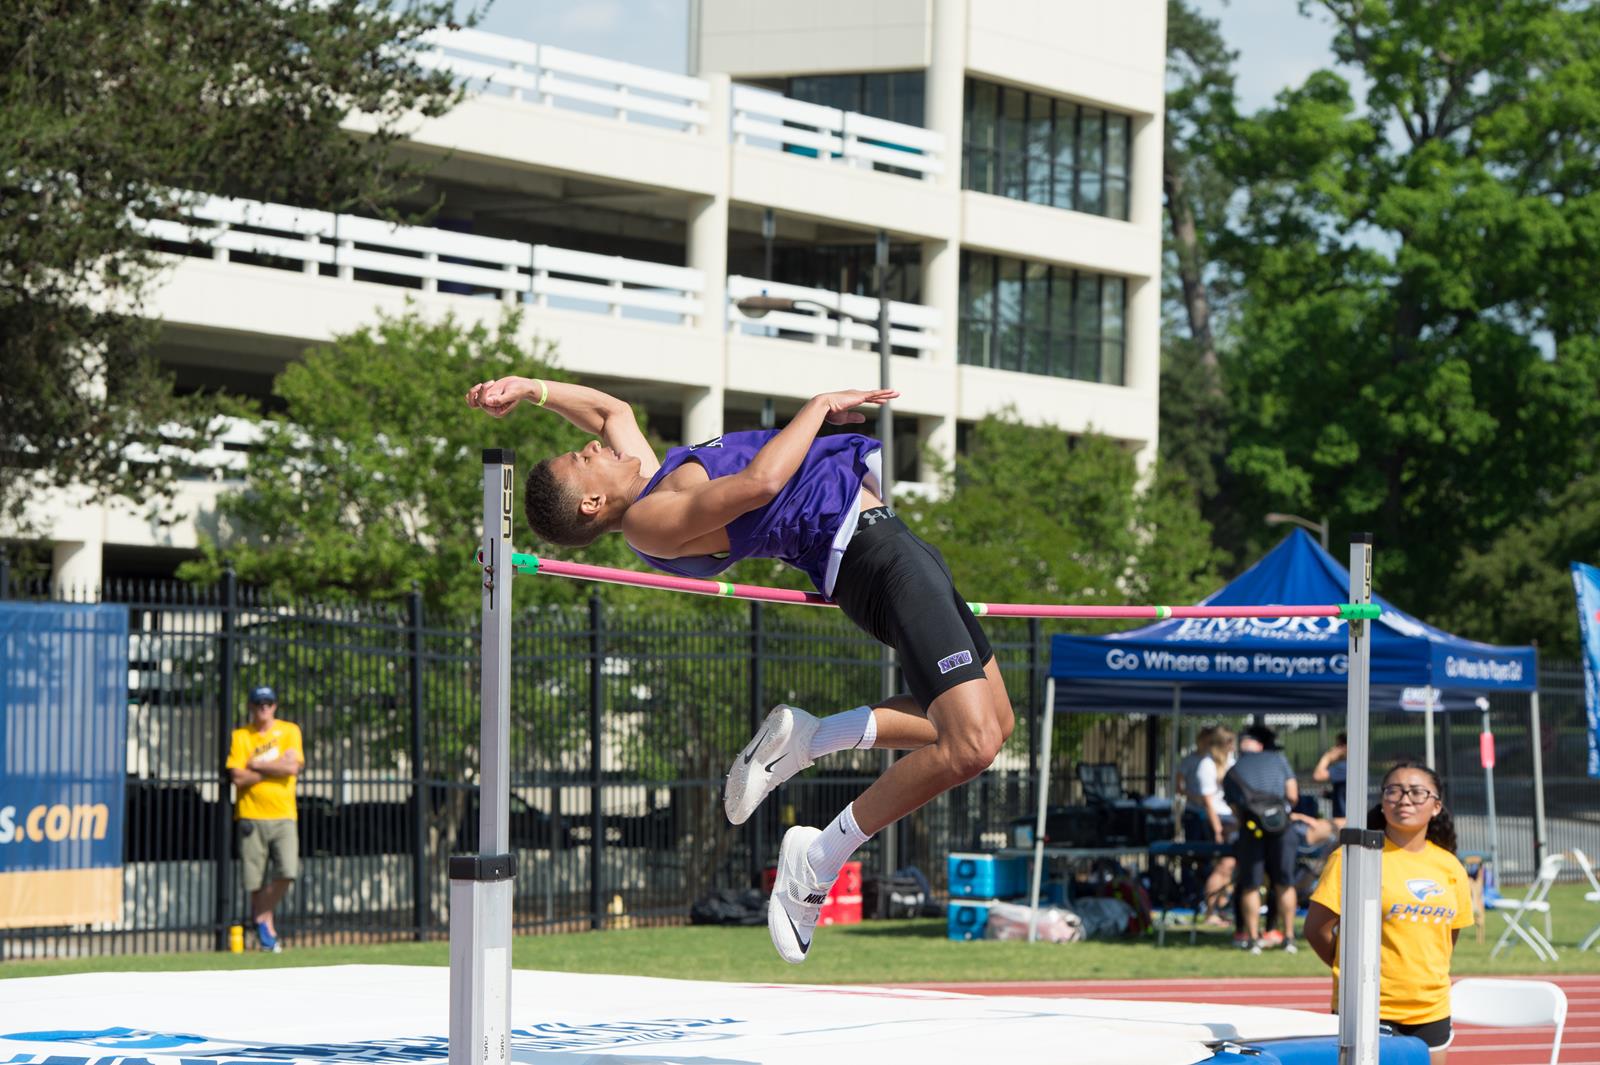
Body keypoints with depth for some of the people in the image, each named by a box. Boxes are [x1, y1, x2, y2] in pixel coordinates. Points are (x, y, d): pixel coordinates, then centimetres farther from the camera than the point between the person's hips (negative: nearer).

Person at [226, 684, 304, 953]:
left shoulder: (290, 731, 8)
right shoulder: (240, 737, 6)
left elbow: (292, 767, -7)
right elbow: (238, 778, -6)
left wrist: (258, 765, -5)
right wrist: (274, 768, -6)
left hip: (284, 816, 1)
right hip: (252, 816, -1)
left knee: (287, 872, -15)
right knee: (256, 882, -2)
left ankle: (263, 918, 4)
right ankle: (266, 930, 11)